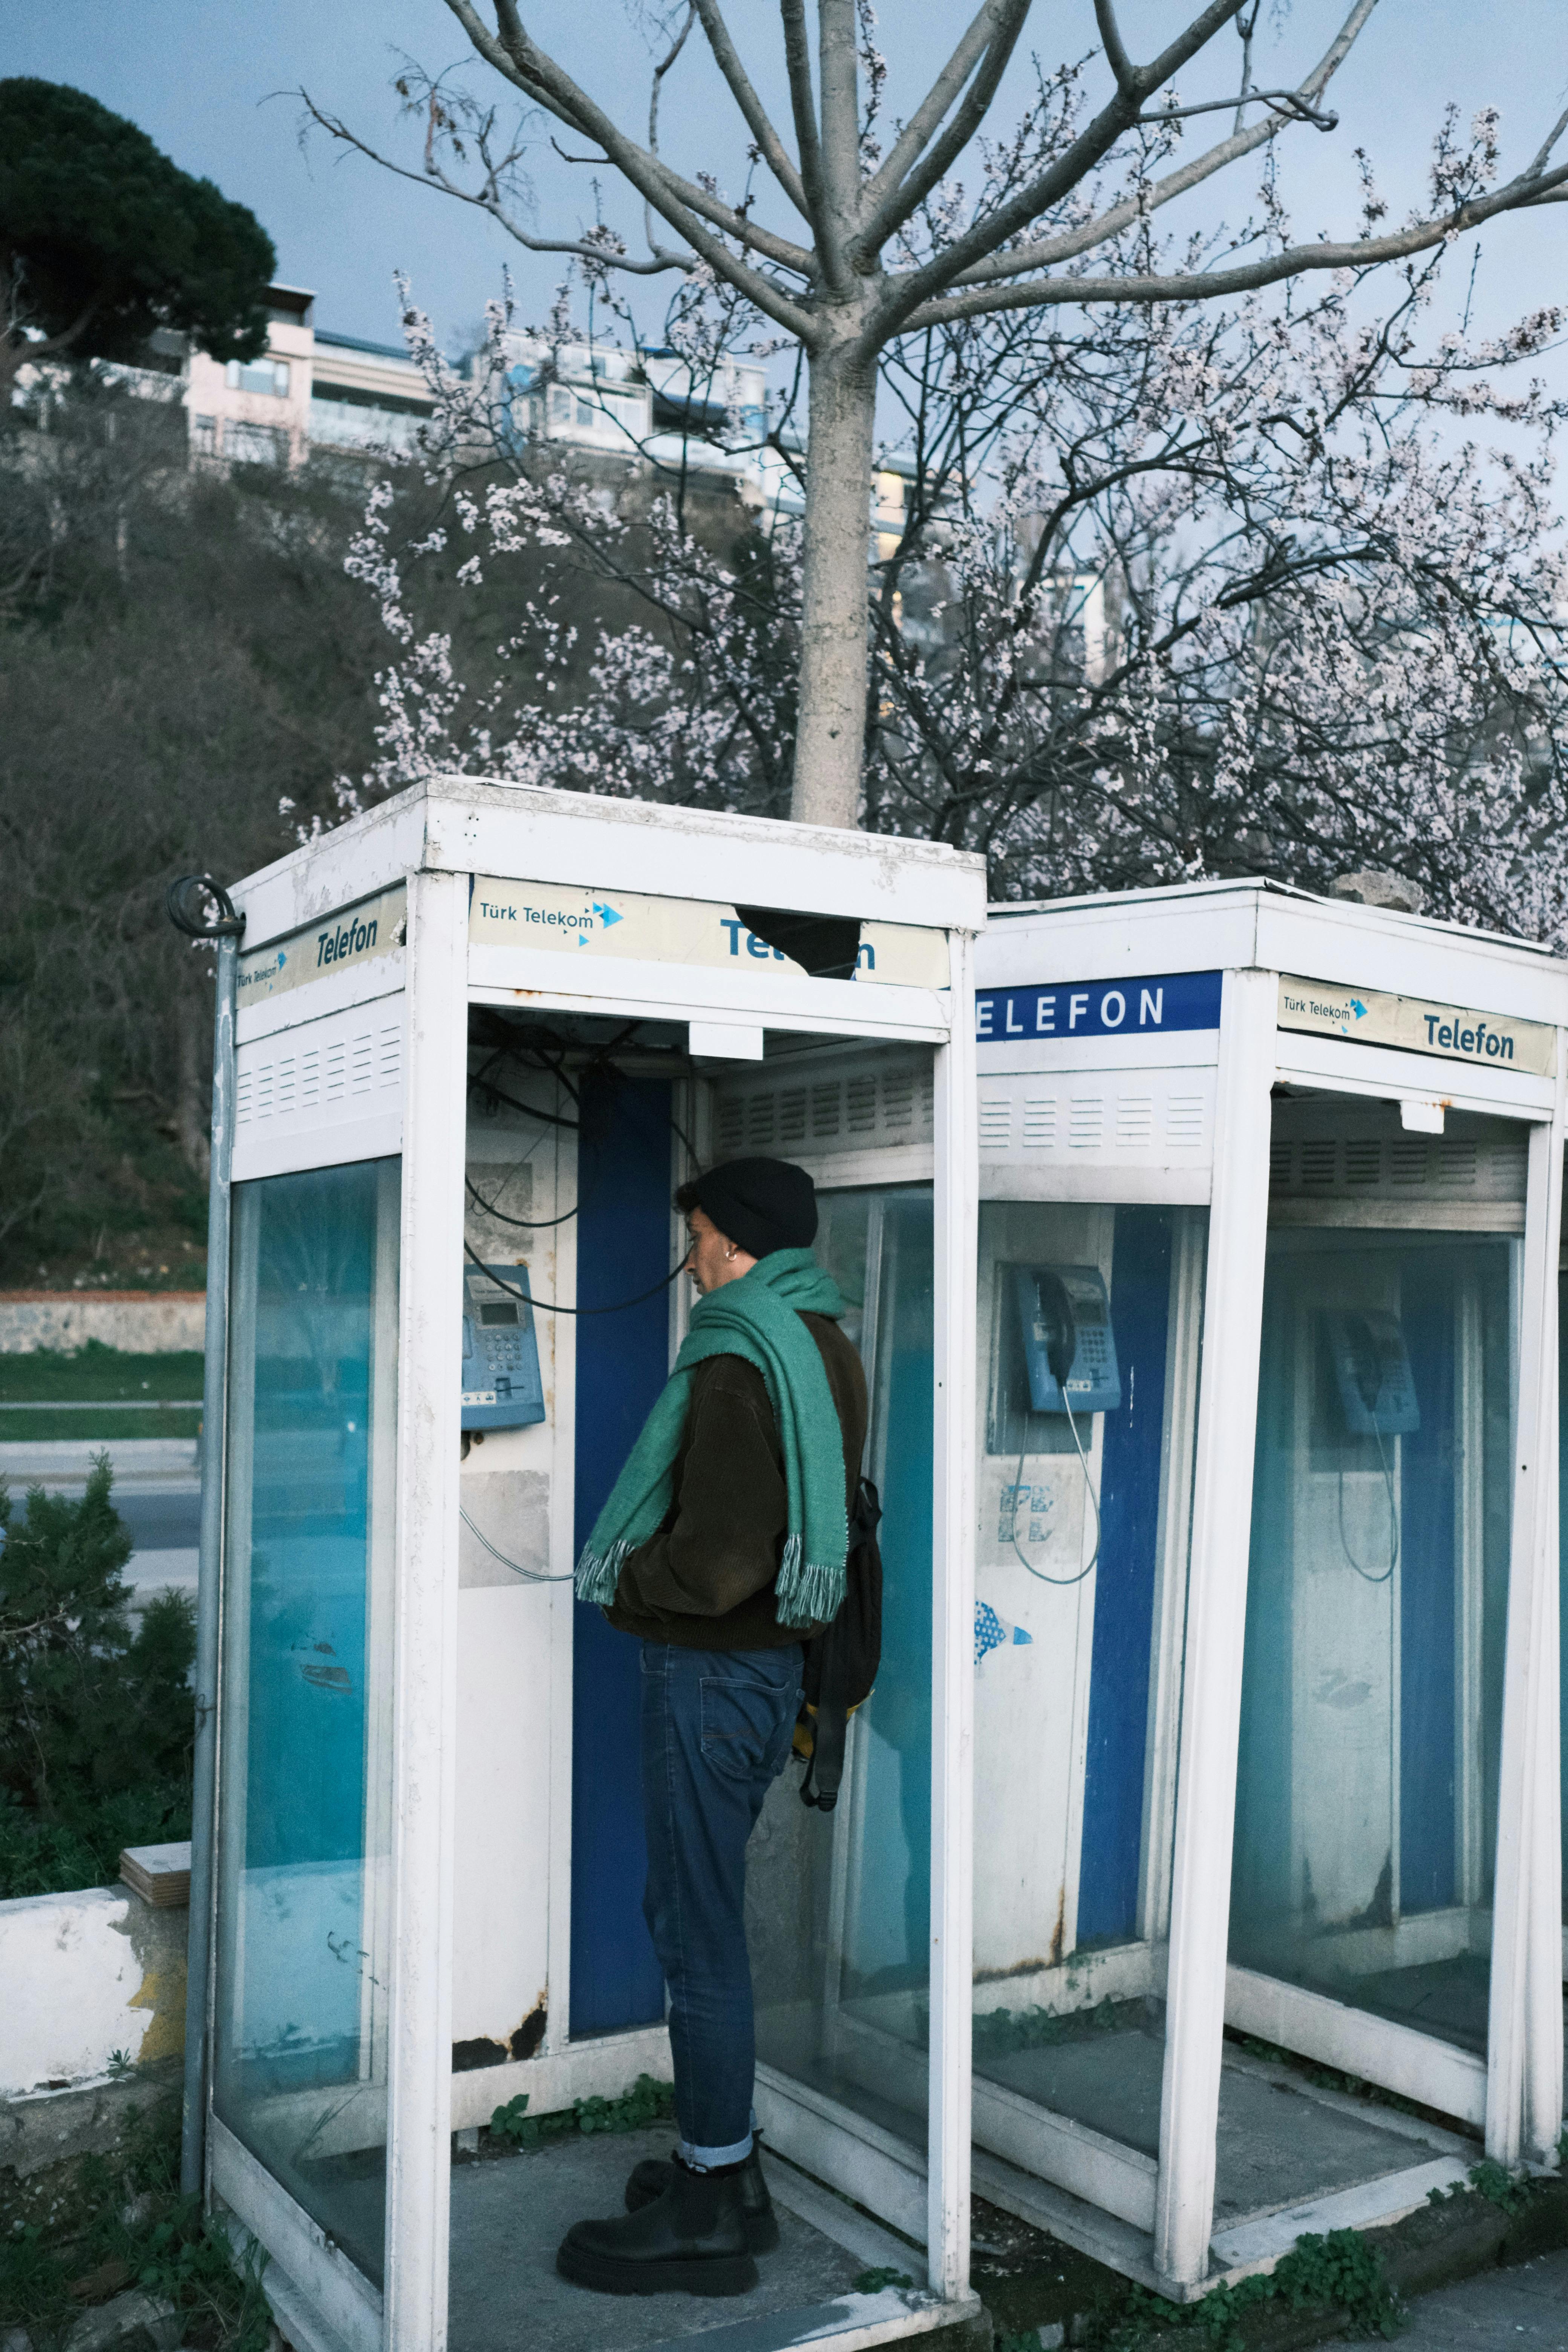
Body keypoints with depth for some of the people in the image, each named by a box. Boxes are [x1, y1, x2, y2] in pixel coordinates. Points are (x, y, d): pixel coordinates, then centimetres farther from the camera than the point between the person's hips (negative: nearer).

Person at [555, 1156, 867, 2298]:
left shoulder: (736, 1367, -20)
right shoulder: (827, 1351, 9)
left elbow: (715, 1564, -27)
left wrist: (623, 1583, -8)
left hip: (712, 1673, -10)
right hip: (771, 1659, 10)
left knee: (700, 1933, 1)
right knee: (700, 1916, 20)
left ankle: (711, 2209, 13)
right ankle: (724, 2161, 31)